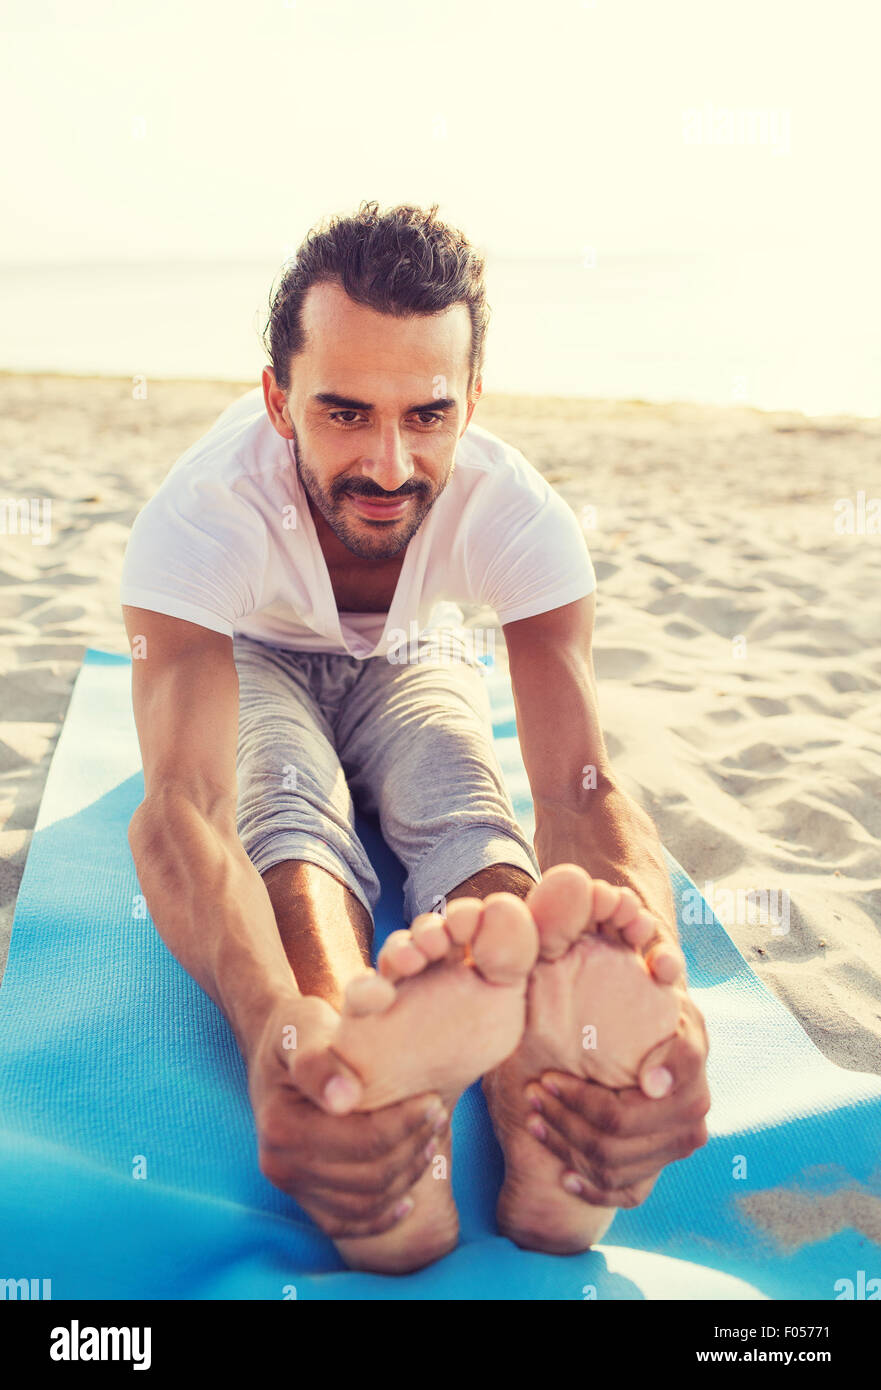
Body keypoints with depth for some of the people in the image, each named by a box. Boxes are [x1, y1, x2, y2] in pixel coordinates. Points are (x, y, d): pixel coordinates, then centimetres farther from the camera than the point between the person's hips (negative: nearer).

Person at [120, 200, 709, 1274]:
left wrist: (656, 982, -63)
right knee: (287, 816, -35)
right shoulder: (200, 515, -37)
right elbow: (180, 805, -49)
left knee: (472, 812, -32)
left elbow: (580, 785, -41)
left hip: (410, 661, 2)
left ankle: (540, 1111, -55)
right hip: (253, 661, -1)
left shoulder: (516, 512, -31)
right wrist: (271, 1024, -71)